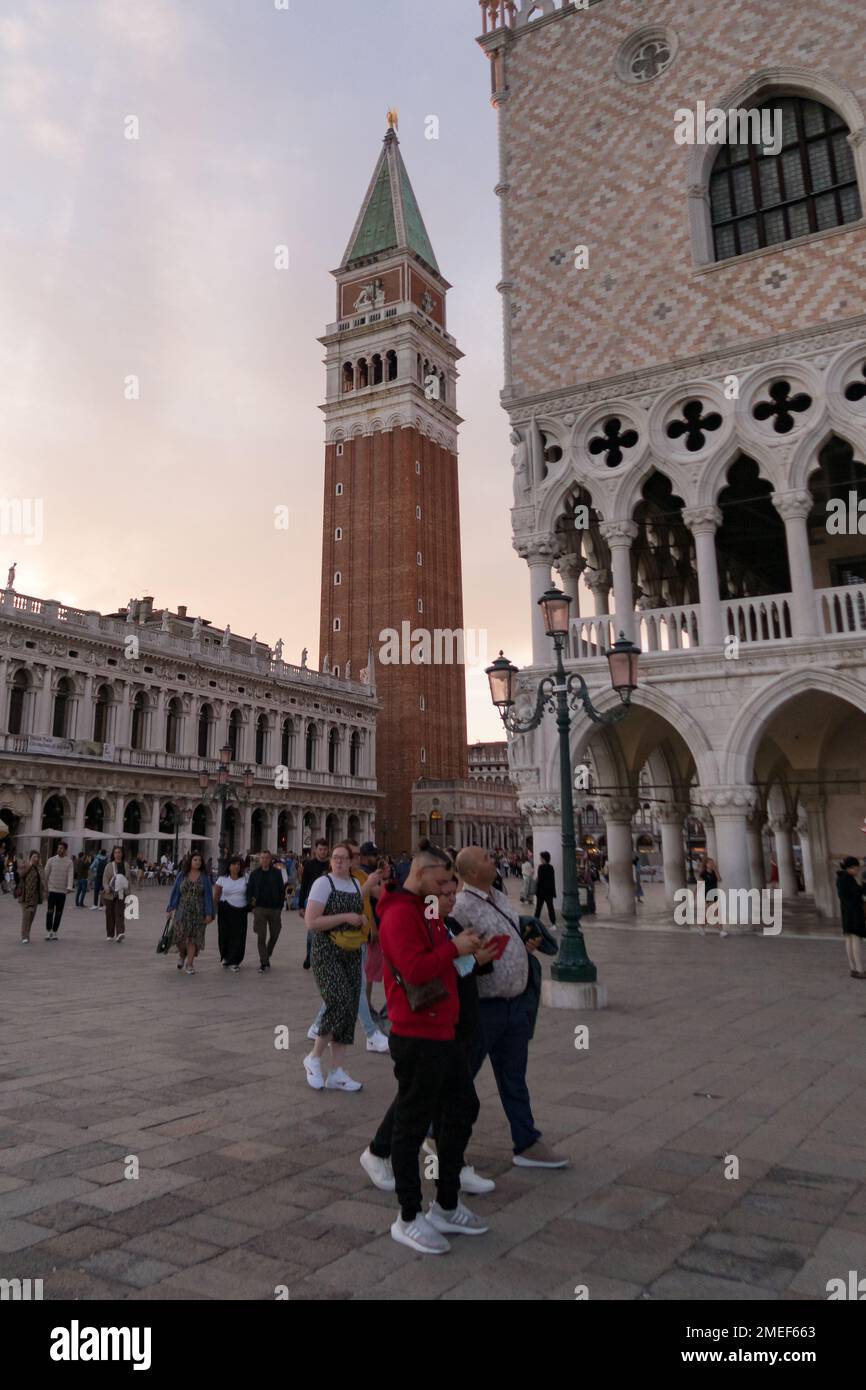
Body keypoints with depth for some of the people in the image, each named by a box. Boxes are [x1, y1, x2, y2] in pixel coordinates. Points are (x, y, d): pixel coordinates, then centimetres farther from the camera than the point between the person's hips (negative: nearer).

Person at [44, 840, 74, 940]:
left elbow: (70, 876, -7)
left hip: (62, 891, 1)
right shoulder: (51, 860, 2)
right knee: (50, 911, -6)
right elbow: (46, 874, 6)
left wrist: (69, 887, -20)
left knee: (59, 913, 6)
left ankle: (54, 932, 15)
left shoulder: (69, 862, 2)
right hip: (52, 890, -1)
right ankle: (48, 932, 0)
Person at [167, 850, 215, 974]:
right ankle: (182, 957, 27)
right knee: (179, 936, -2)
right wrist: (171, 908, 1)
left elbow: (208, 896, 0)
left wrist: (209, 914, -5)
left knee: (193, 938, 1)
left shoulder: (204, 877, 0)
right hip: (182, 911, 0)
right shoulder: (182, 875, 2)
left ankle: (189, 964, 10)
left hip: (198, 913, 0)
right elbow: (175, 892, 6)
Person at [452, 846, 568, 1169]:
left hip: (515, 1004, 7)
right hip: (483, 1007, -7)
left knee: (514, 1079, 15)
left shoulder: (500, 898, 8)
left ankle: (527, 1145, 25)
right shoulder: (462, 907, -20)